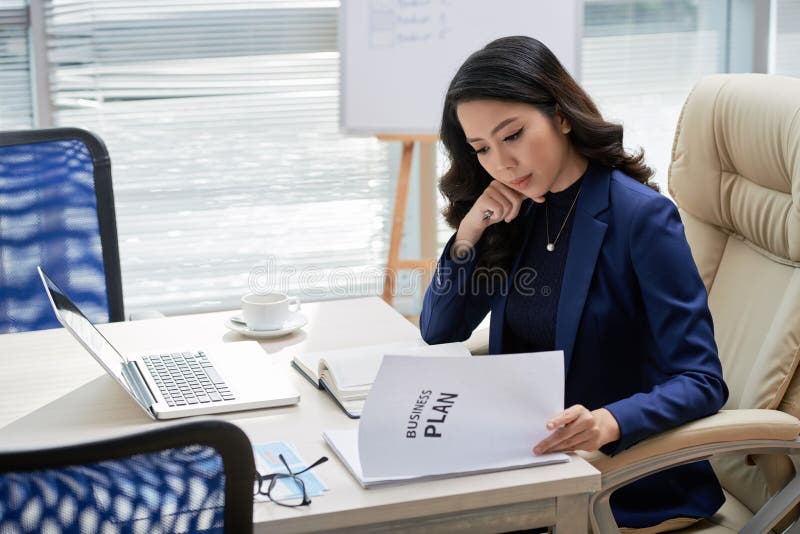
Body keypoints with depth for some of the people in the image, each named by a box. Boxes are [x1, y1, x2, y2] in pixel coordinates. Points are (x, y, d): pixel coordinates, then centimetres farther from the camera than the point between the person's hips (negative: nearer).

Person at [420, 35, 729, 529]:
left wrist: (609, 422, -37)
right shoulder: (519, 213, 5)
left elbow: (701, 382, -18)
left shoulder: (641, 217, -15)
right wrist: (470, 231, -7)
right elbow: (439, 335, 9)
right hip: (530, 459, 6)